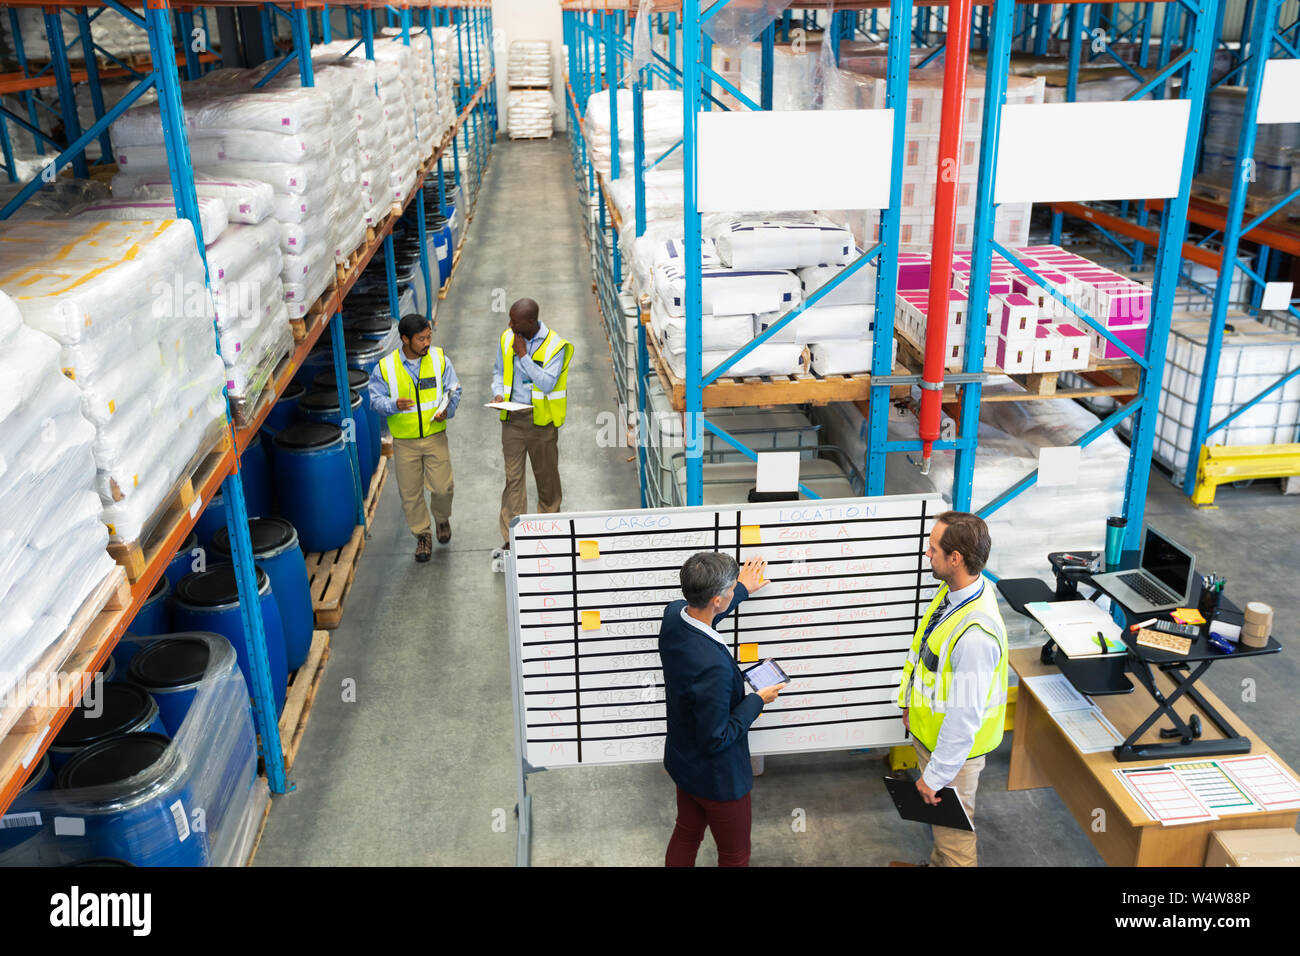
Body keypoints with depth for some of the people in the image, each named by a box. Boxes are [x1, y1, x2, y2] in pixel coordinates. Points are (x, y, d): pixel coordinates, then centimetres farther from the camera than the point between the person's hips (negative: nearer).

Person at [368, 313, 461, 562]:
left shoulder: (439, 359, -4)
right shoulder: (385, 367, -8)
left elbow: (453, 390, 2)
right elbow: (376, 400, -3)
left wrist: (447, 409, -18)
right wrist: (394, 405, -24)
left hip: (435, 436, 0)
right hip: (404, 442, 0)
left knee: (442, 486, -2)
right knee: (410, 492, 7)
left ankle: (442, 519, 31)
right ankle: (422, 535, 27)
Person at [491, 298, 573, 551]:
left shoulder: (554, 345, -11)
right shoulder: (507, 339, 3)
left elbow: (547, 384, -19)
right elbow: (498, 371, 16)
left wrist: (523, 355, -19)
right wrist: (498, 393, -3)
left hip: (541, 418, -3)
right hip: (513, 417, 3)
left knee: (546, 475, 10)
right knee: (513, 477, 1)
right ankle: (511, 537, 6)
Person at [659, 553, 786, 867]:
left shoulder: (673, 615, -16)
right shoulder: (713, 666, -41)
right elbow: (716, 740, -29)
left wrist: (741, 590, 23)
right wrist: (757, 700, -18)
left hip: (682, 763, 8)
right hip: (716, 777, -8)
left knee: (685, 835, 28)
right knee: (734, 856, 18)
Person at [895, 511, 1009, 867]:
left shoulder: (976, 634, -37)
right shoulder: (954, 589, -9)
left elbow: (964, 717, -30)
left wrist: (936, 775, -20)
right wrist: (910, 701, 16)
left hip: (954, 745, -8)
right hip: (928, 728, 8)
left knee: (952, 830, 16)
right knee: (938, 820, 30)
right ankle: (938, 862, 53)